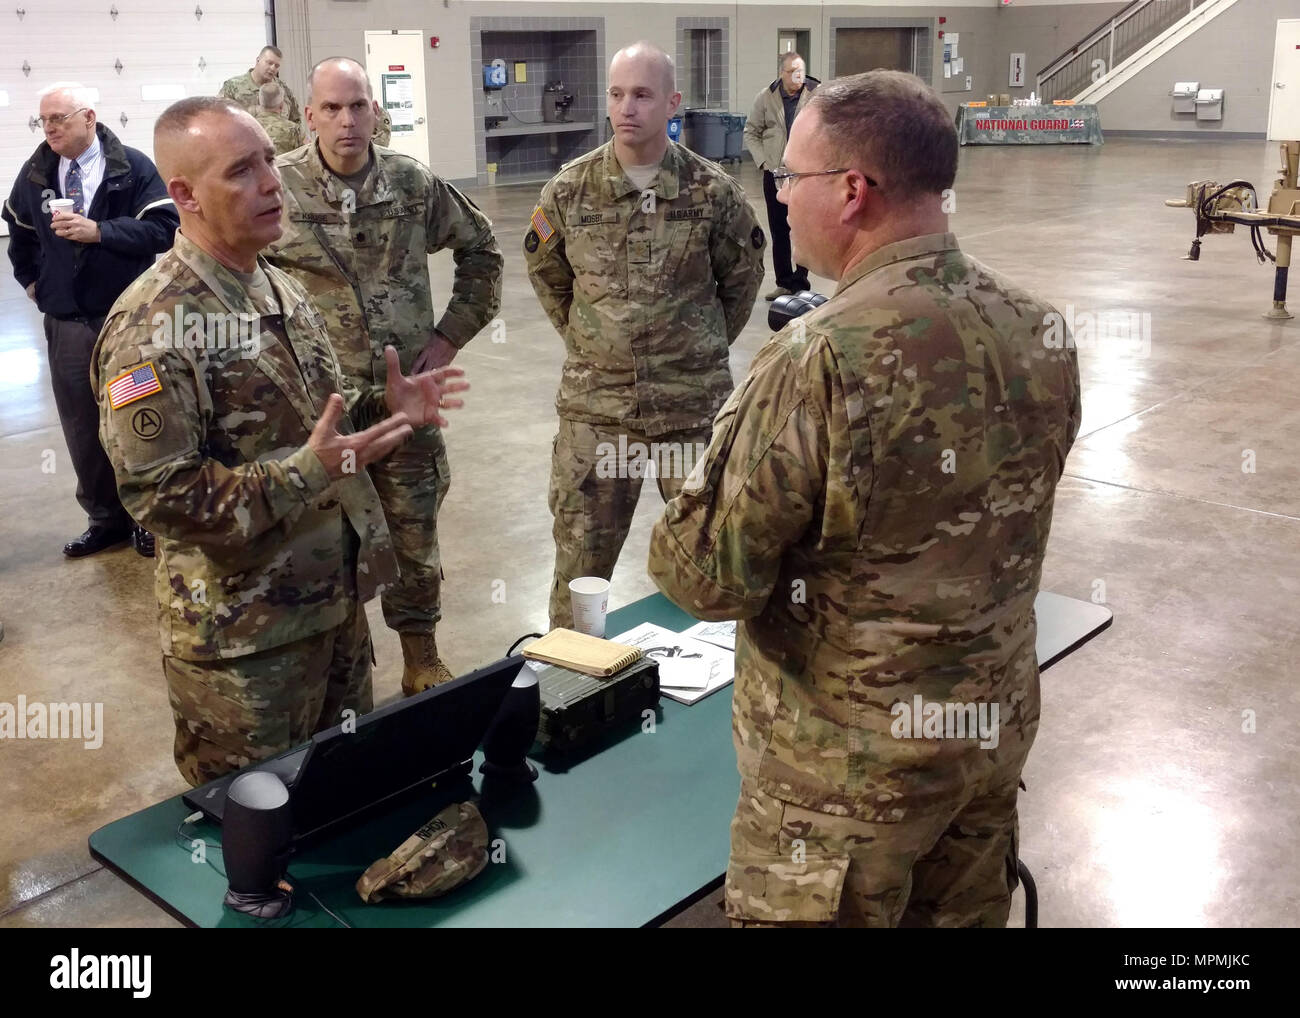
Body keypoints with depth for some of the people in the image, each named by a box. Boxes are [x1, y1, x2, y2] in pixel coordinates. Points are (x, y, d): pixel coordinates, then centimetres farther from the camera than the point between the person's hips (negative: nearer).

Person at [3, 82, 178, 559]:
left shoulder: (132, 167, -7)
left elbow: (163, 228, -16)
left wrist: (99, 231, -22)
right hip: (66, 323, 4)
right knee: (82, 427, 8)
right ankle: (106, 518, 21)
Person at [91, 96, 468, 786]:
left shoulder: (279, 288, 8)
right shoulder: (152, 326, -19)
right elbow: (158, 493, -23)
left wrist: (384, 409, 2)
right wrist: (308, 472, -28)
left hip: (337, 601, 8)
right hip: (243, 637, -8)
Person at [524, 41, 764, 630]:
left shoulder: (712, 191, -5)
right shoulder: (570, 189, -2)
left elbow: (742, 276, 10)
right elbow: (546, 274, 14)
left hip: (694, 404, 0)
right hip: (594, 404, 1)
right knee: (580, 553, 8)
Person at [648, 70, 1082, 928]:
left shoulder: (819, 360, -27)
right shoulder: (1040, 332, -4)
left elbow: (708, 579, -21)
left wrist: (686, 520, 0)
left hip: (851, 763, -6)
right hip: (999, 726, 7)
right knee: (962, 914, 24)